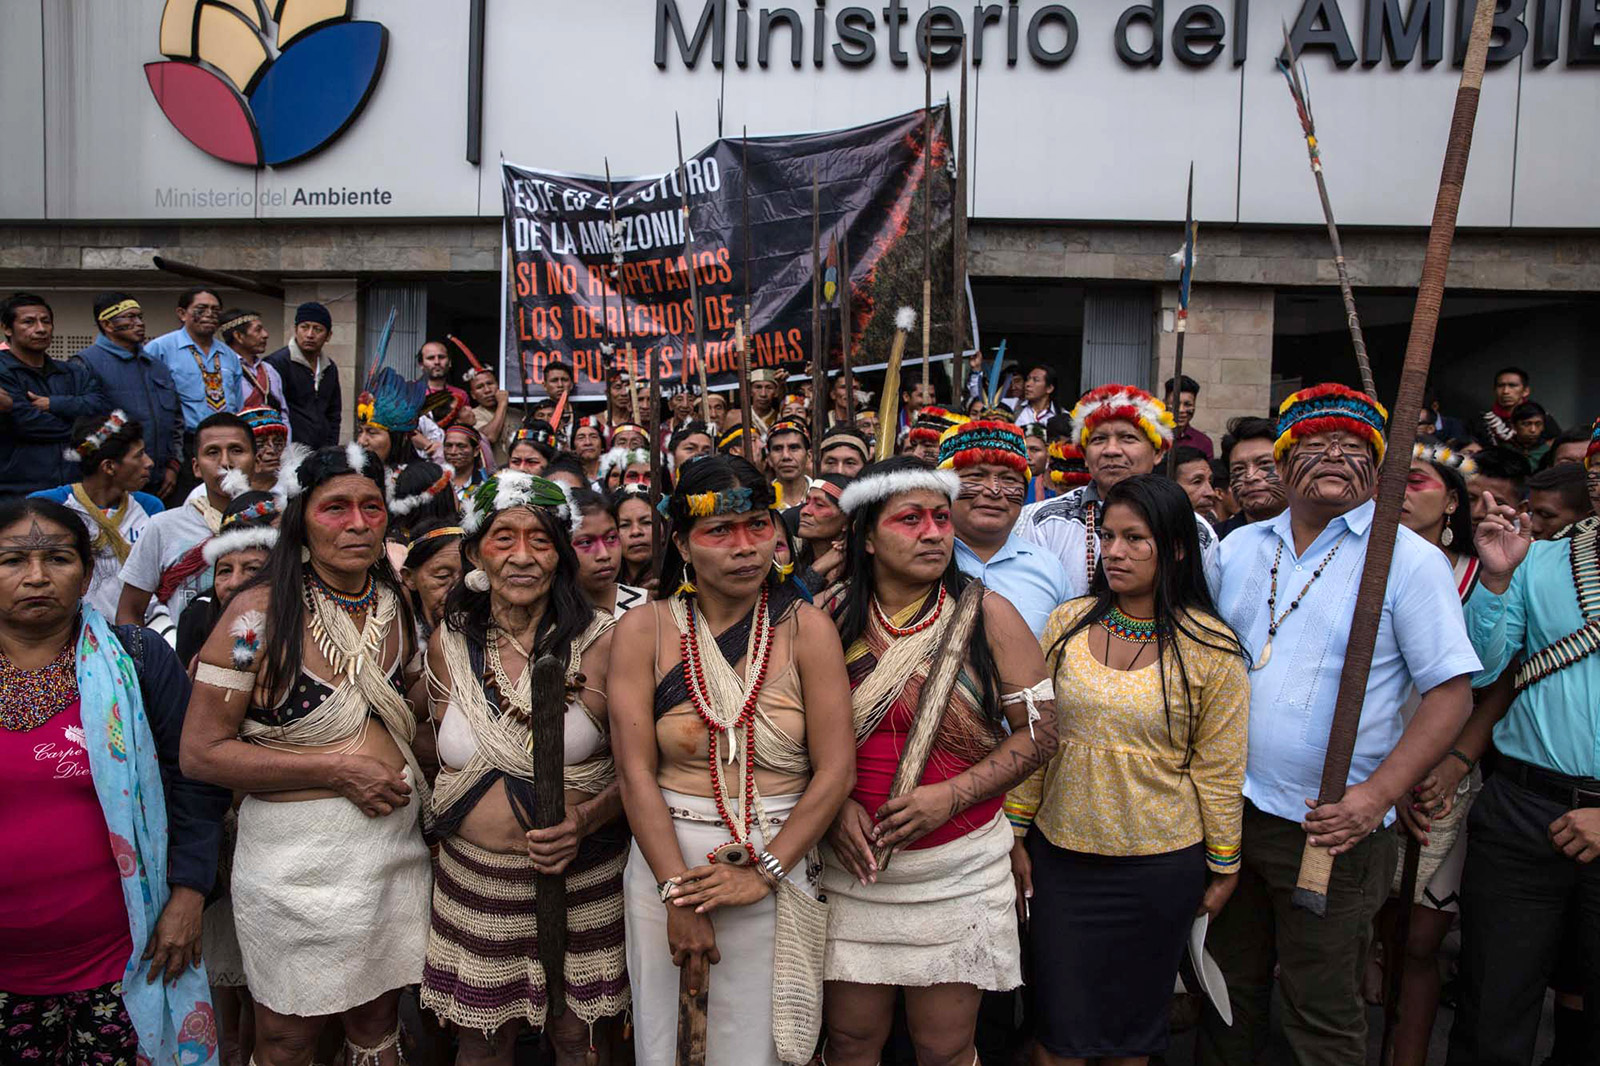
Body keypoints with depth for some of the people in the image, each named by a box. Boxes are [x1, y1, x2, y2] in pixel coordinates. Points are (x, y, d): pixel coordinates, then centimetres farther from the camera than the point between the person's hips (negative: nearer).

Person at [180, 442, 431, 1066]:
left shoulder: (396, 605, 4)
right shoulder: (261, 612, -12)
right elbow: (200, 752, -14)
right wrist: (337, 770, -18)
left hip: (395, 846, 5)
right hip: (296, 857, -4)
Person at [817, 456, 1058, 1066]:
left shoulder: (987, 616, -4)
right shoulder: (828, 618, -1)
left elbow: (1038, 730, -3)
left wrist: (951, 796, -14)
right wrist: (836, 804, -11)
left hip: (959, 870, -1)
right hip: (851, 870, 1)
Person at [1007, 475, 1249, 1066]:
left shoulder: (1212, 647, -8)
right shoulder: (1067, 623, -2)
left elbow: (1219, 768, -3)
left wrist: (1224, 867, 2)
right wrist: (1017, 834, 4)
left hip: (1161, 866, -1)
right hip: (1060, 855, 2)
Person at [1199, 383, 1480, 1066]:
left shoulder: (1409, 561, -6)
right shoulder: (1239, 548, 8)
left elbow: (1451, 694, -10)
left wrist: (1376, 796, -20)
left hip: (1334, 830, -4)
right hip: (1227, 810, 5)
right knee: (1227, 996, 19)